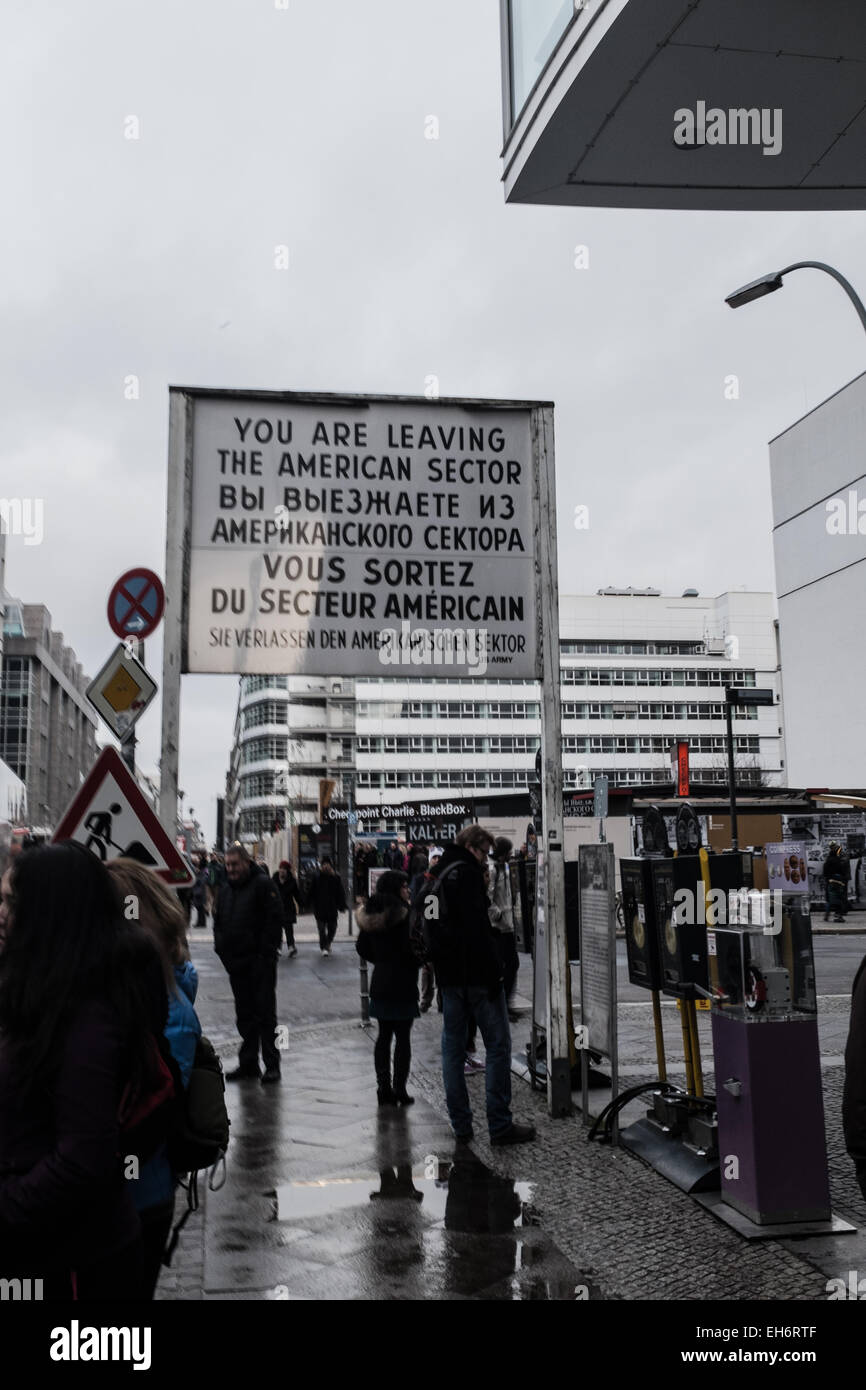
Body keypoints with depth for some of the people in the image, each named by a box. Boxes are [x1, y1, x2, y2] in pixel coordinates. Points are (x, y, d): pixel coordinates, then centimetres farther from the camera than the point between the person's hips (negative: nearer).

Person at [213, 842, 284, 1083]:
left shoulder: (262, 885, -6)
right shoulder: (225, 891, 16)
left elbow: (274, 919, -12)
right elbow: (218, 923, 23)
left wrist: (266, 952, -16)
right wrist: (221, 950, 9)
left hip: (259, 962, -7)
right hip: (236, 963, 7)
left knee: (264, 1013, -3)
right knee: (245, 1015, 12)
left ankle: (271, 1065, 2)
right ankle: (248, 1063, 19)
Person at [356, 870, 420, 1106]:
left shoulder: (370, 914, 6)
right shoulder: (404, 914, -16)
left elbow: (362, 947, 12)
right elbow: (413, 948, -18)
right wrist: (418, 962, 1)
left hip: (380, 983, 6)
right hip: (402, 983, -6)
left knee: (384, 1035, 13)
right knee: (402, 1037, 1)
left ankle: (383, 1088, 16)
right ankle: (399, 1089, 4)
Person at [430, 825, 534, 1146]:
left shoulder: (440, 875, 17)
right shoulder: (467, 872, -12)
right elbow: (477, 927, -21)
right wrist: (493, 972, -19)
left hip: (449, 975, 9)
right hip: (476, 973, -9)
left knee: (452, 1047, 10)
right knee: (498, 1045, -2)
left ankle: (460, 1125, 15)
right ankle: (500, 1125, -1)